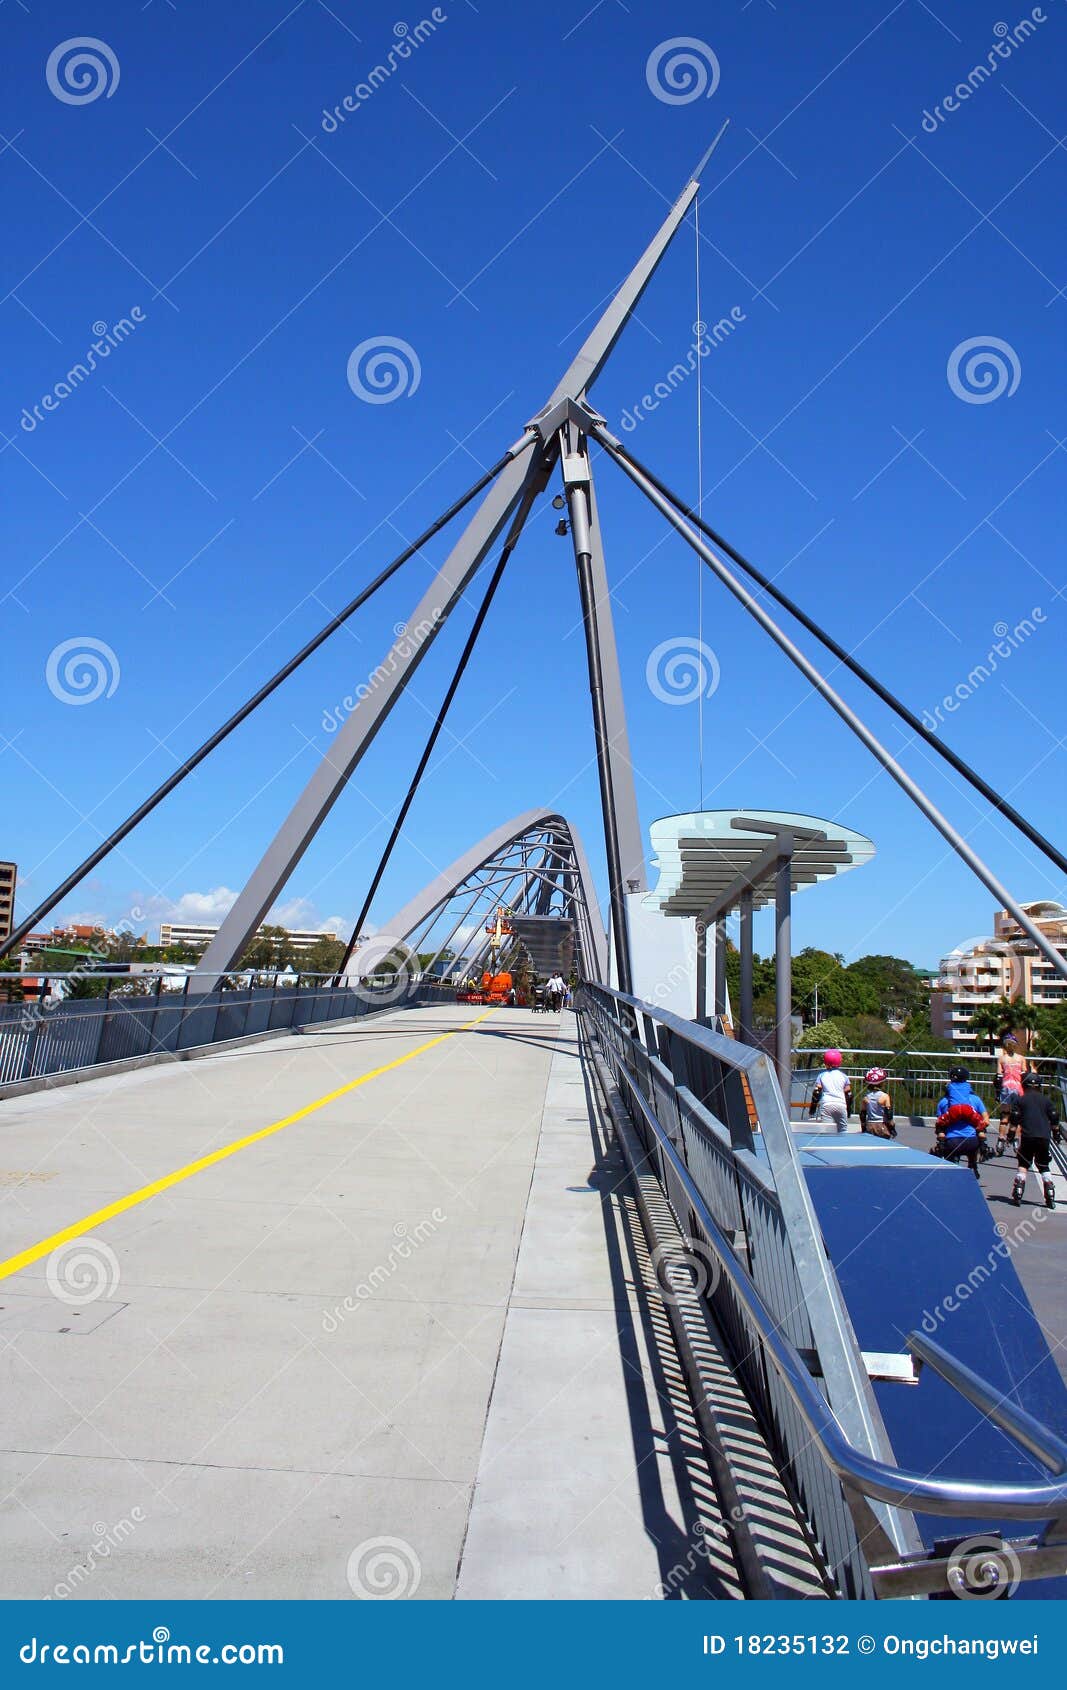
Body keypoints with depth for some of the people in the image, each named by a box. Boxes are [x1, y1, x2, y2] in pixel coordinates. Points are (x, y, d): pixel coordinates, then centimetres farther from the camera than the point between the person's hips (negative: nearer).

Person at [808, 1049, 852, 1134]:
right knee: (843, 1129, 11)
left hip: (826, 1104, -2)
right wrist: (849, 1108, 21)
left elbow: (817, 1091, 2)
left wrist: (812, 1107, 7)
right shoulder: (843, 1075, 10)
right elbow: (848, 1092, 12)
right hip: (841, 1104, 2)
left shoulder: (822, 1075, 7)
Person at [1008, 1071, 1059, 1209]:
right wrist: (1055, 1132, 28)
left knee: (1023, 1166, 6)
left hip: (1027, 1137, -2)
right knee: (1044, 1167, 13)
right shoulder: (1046, 1100, 12)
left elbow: (1015, 1120, -1)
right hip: (1044, 1138, 2)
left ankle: (1017, 1196, -4)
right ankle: (1050, 1198, 5)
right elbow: (1054, 1120, 13)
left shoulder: (1019, 1100, 4)